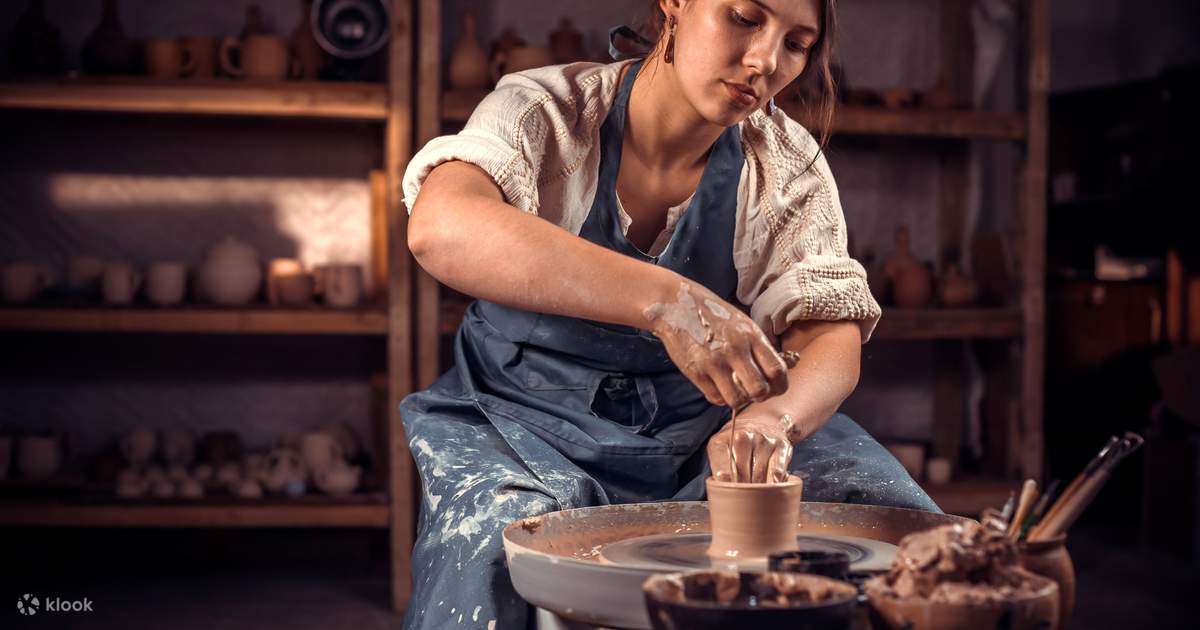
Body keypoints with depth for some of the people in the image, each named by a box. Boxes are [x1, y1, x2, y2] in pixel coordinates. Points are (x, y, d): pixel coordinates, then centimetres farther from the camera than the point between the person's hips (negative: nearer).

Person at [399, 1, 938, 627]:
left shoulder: (789, 167, -2)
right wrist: (665, 299, -46)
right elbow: (439, 228, -34)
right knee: (499, 548, -36)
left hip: (700, 432, 3)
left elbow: (831, 337, -11)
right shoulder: (544, 111, -13)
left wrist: (773, 421, -36)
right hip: (533, 421, -2)